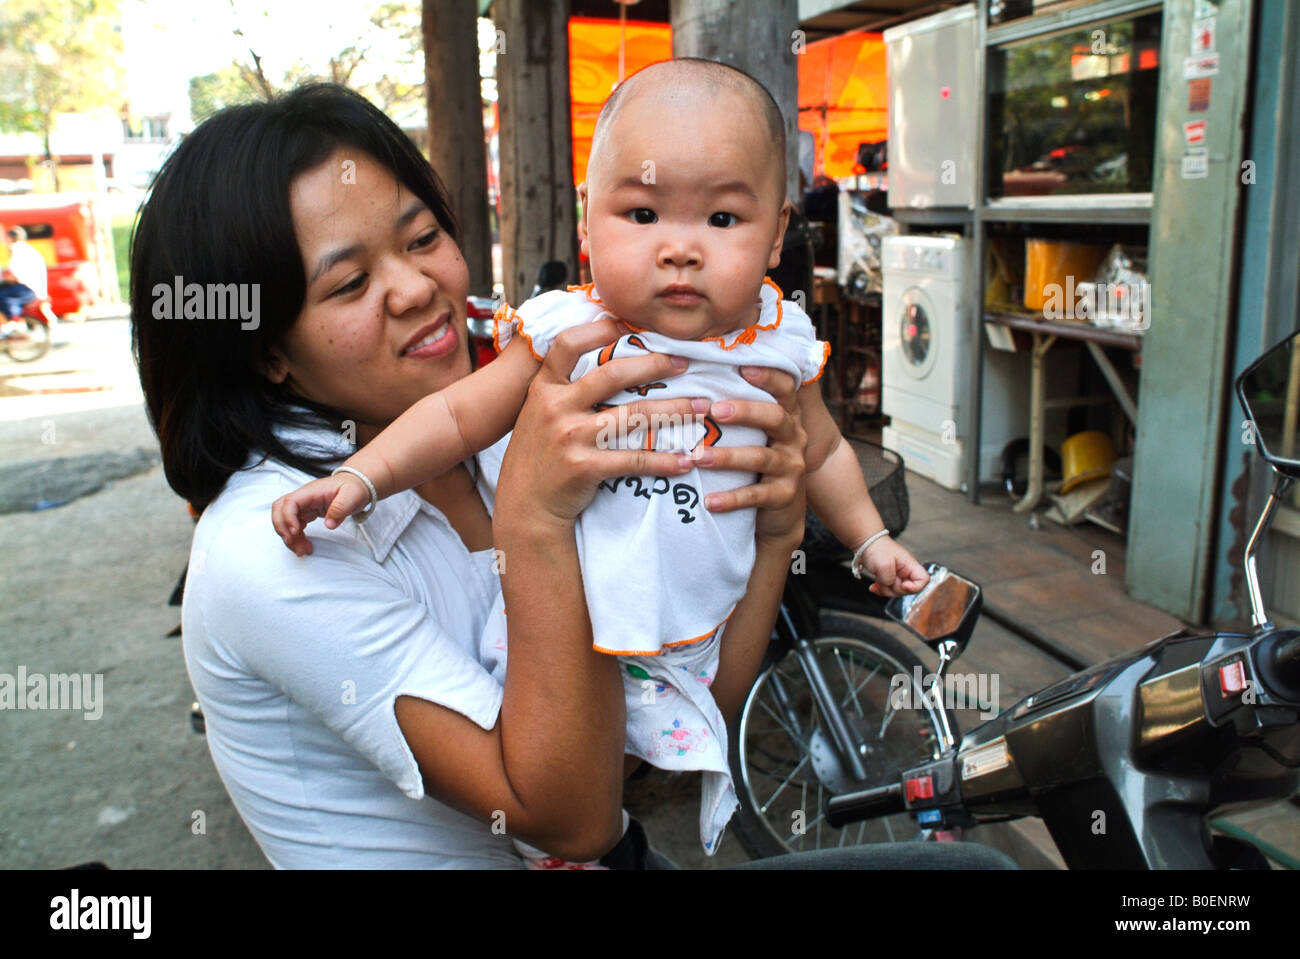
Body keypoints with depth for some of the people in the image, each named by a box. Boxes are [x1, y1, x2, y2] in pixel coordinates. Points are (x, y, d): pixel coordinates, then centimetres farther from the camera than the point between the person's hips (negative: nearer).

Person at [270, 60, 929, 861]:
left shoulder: (776, 351, -8)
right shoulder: (565, 336, -15)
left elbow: (819, 452, 9)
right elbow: (459, 415, -7)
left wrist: (870, 539, 15)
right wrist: (360, 477, -16)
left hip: (696, 643, 2)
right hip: (560, 631, -1)